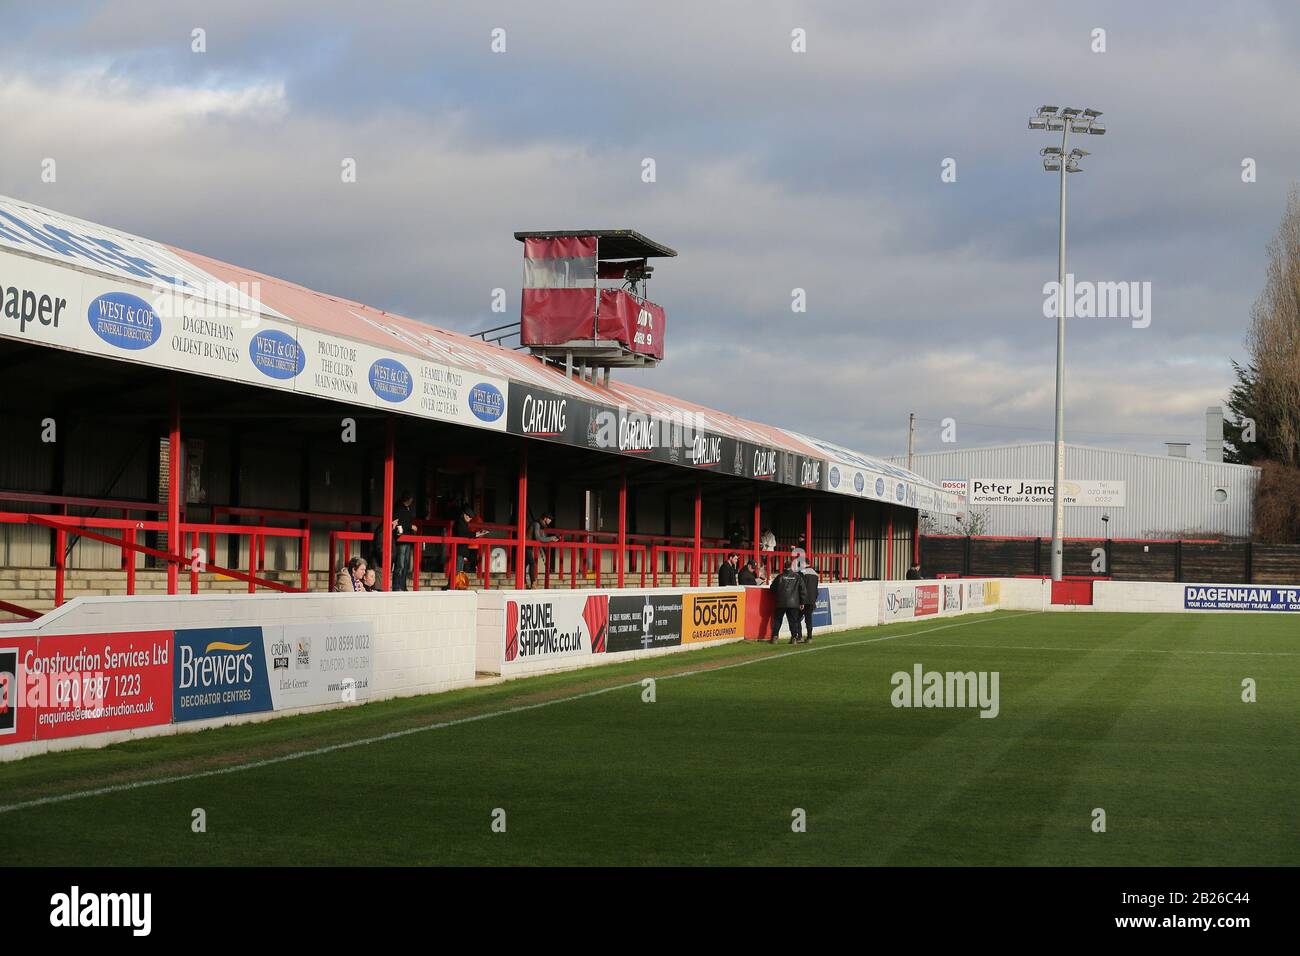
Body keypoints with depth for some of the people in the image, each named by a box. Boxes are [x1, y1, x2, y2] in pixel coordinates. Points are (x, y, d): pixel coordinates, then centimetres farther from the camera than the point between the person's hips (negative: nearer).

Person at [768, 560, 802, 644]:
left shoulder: (780, 576, -1)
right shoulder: (797, 577, 2)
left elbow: (772, 587, 6)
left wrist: (777, 596, 25)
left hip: (781, 602, -1)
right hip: (793, 602, 1)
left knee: (777, 620, 8)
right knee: (793, 621, 6)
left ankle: (775, 637, 2)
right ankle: (794, 638, 1)